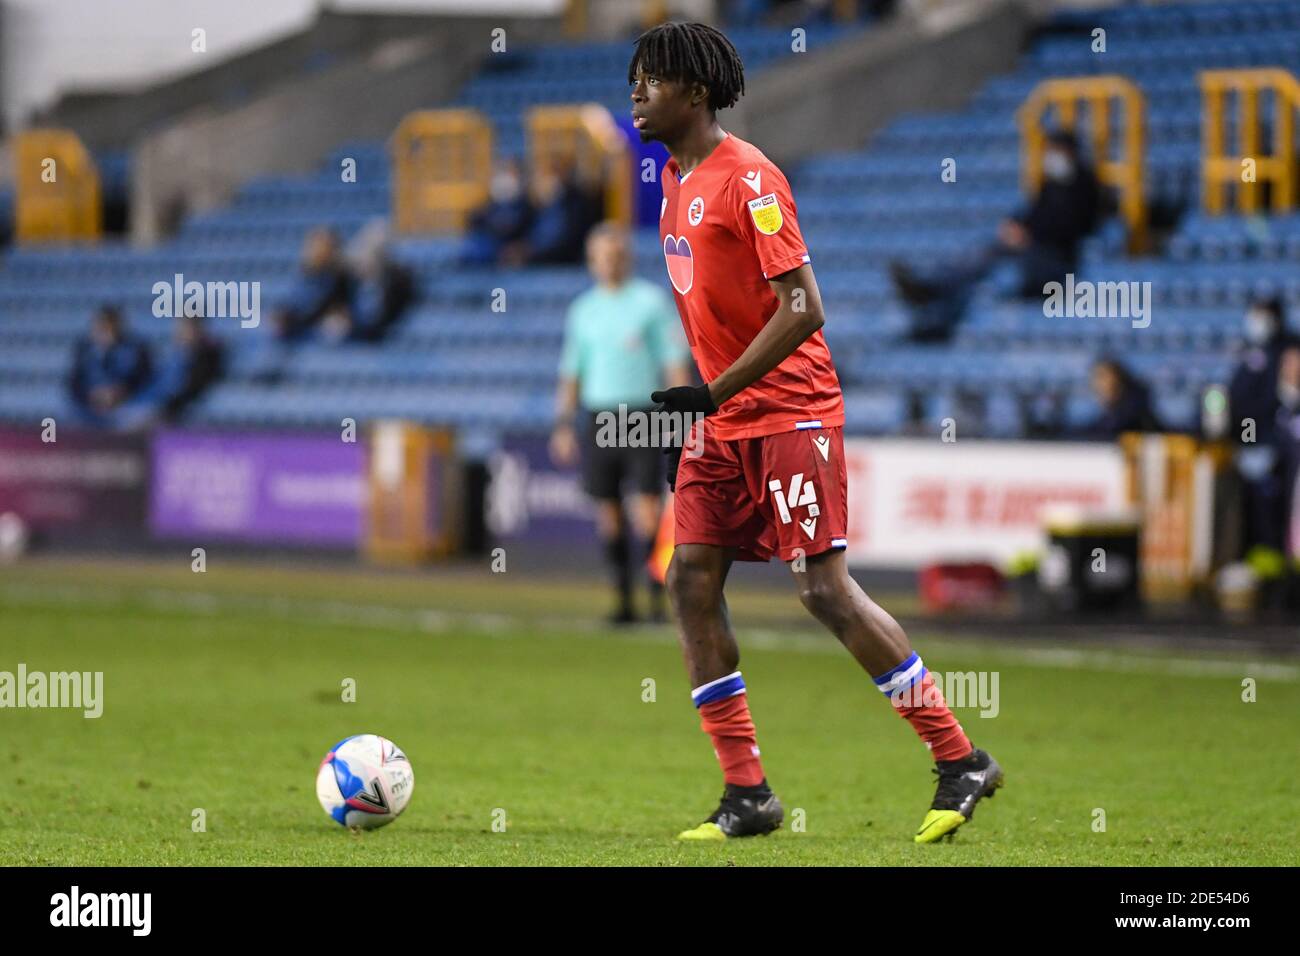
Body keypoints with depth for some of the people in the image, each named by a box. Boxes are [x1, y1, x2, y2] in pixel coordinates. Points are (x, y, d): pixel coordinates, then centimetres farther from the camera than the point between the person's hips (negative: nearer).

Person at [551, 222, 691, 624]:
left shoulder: (652, 300, 1)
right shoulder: (583, 309, 12)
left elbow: (674, 362, -1)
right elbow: (571, 371, 17)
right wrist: (564, 425, 10)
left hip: (642, 418, -4)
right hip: (598, 420, 4)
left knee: (649, 511, -11)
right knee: (609, 512, 2)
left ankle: (658, 599, -8)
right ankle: (623, 600, 8)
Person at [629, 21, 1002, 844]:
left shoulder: (748, 179, -15)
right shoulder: (678, 181, 12)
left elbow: (802, 310, -20)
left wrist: (715, 392, -22)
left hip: (789, 412, -9)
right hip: (721, 420, 9)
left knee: (826, 590, -11)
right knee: (691, 582, 0)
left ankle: (962, 761, -1)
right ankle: (747, 794, 3)